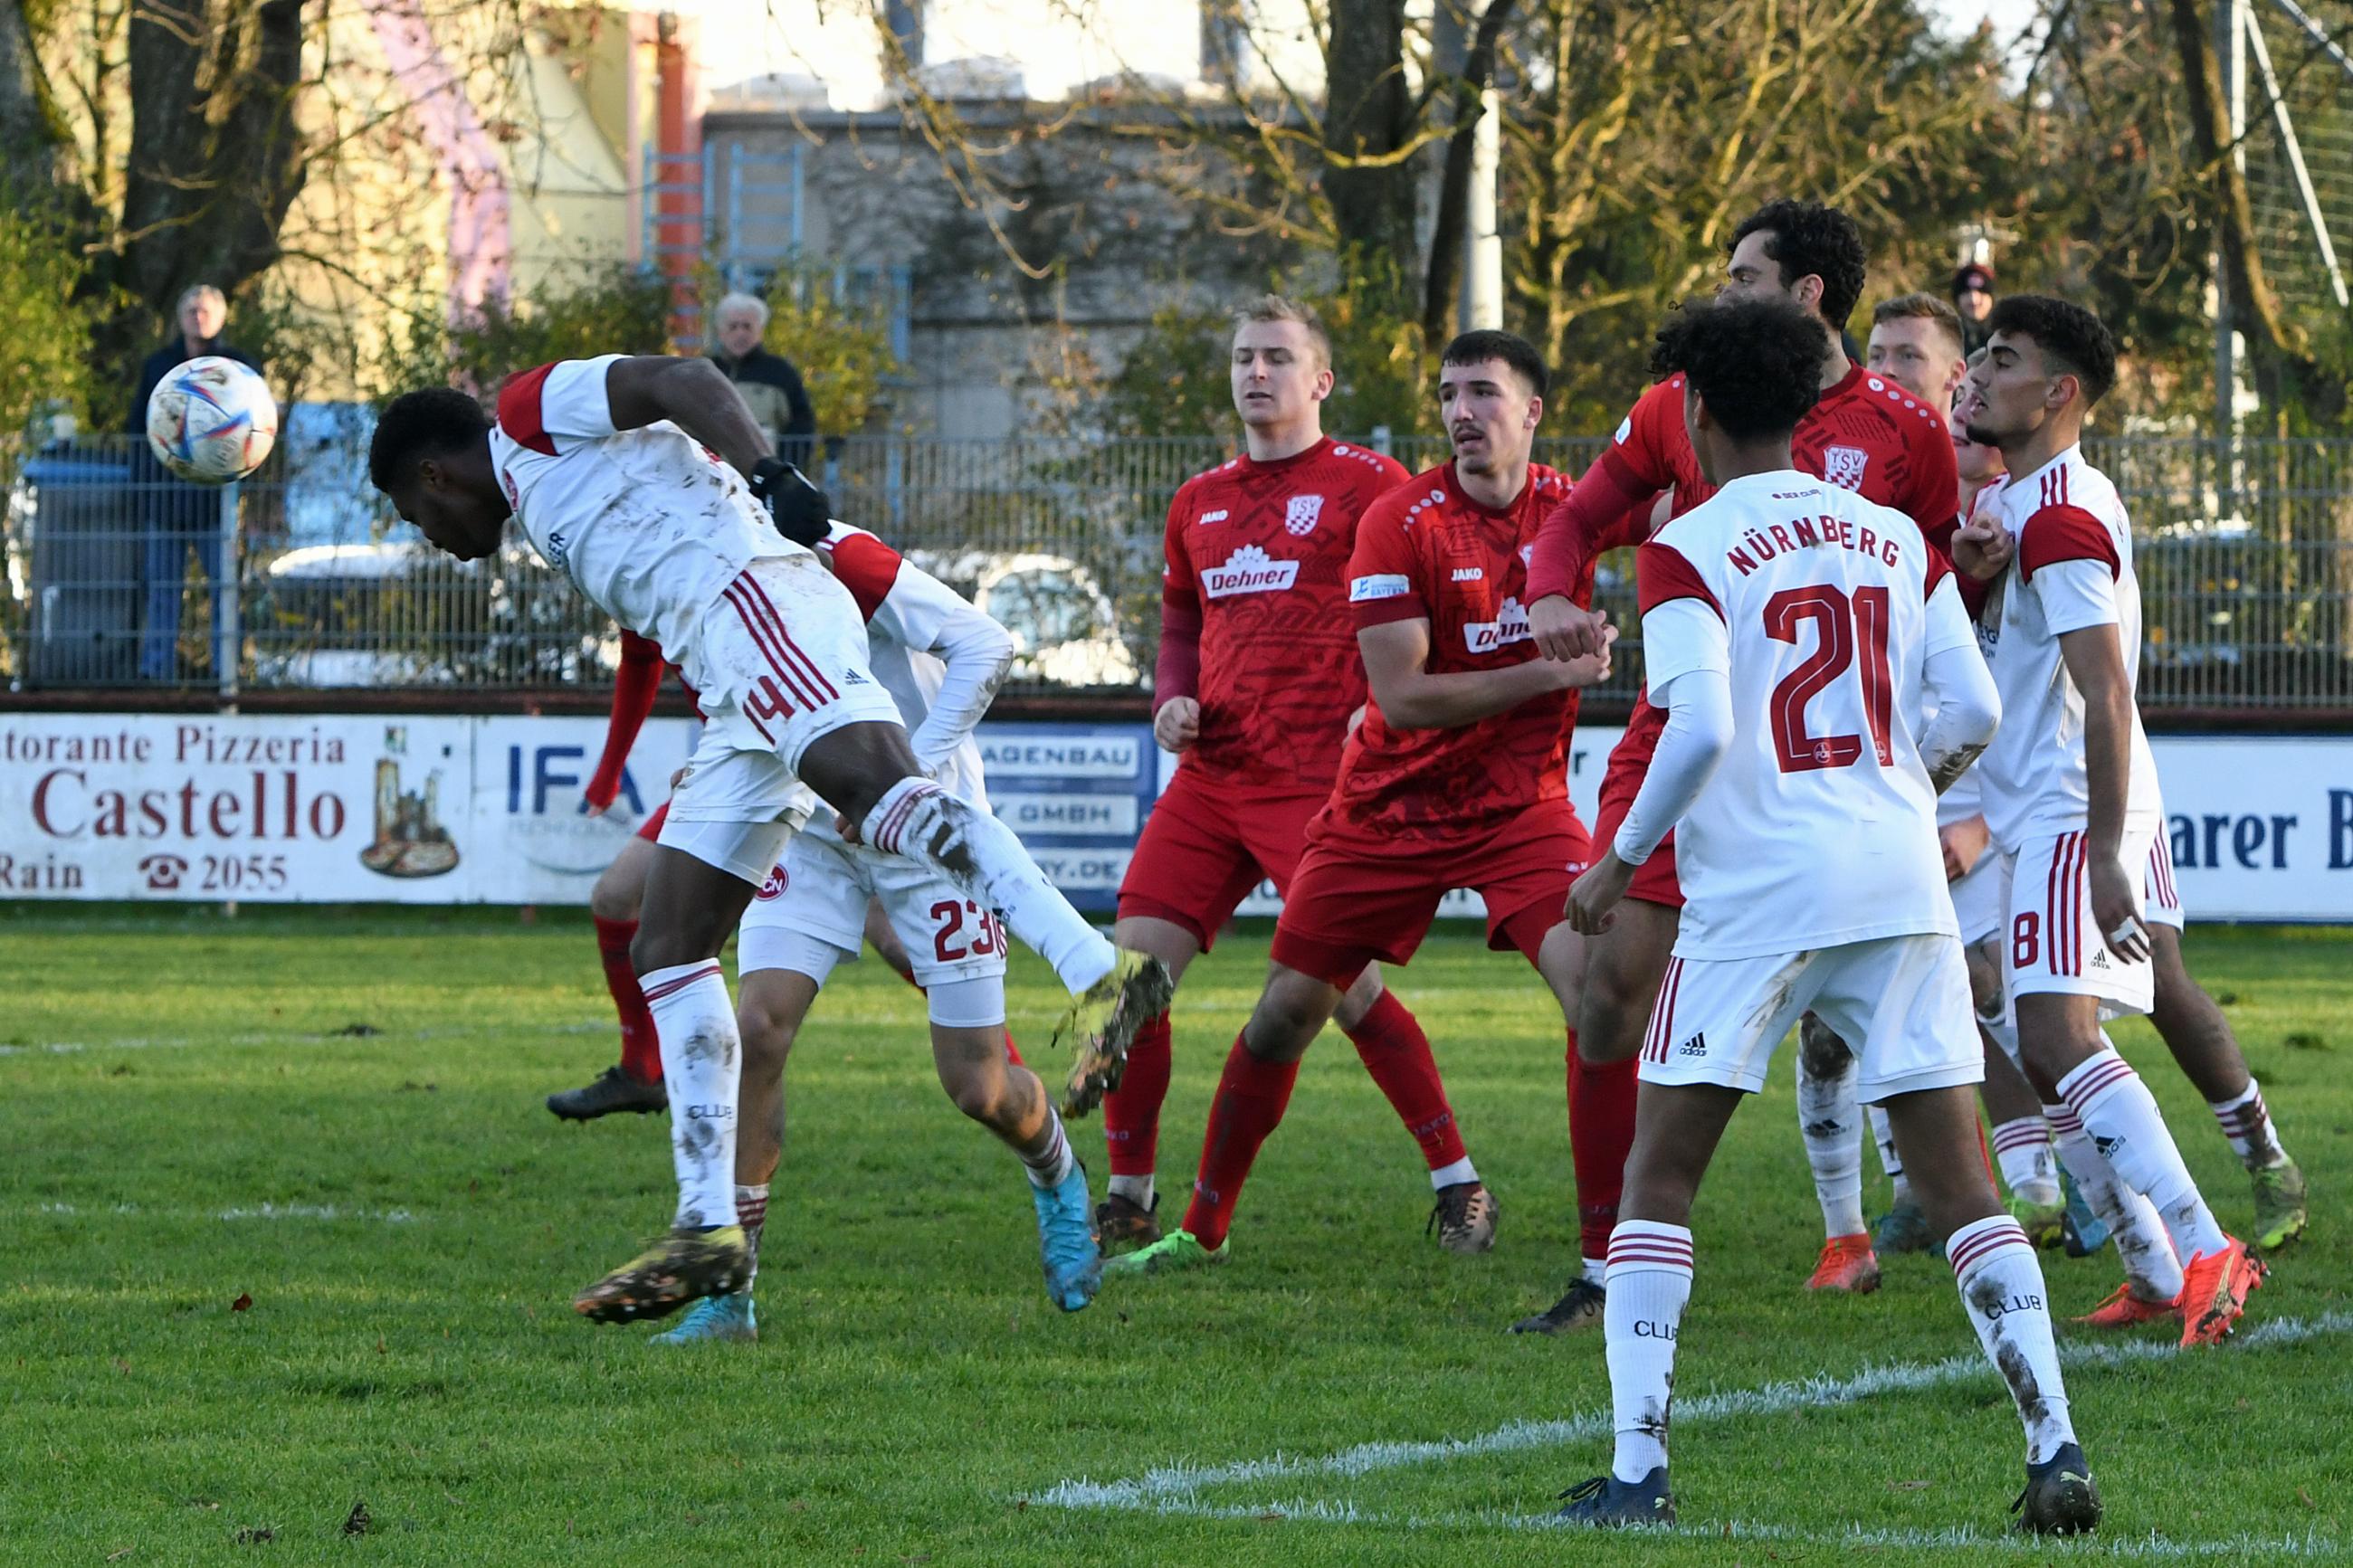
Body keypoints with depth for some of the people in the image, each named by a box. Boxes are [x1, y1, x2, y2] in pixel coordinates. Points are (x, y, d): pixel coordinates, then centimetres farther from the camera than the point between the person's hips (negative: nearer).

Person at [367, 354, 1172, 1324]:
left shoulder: (536, 409, 9)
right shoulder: (544, 515, 36)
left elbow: (686, 382, -6)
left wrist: (768, 476, -19)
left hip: (756, 602, -10)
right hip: (738, 697, 10)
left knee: (881, 791, -32)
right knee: (667, 945, 8)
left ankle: (1096, 975, -49)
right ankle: (708, 1227, 7)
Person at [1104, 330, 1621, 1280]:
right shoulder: (1399, 523, -13)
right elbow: (1403, 697, -18)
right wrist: (1550, 675, -22)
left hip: (1520, 808, 1)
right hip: (1391, 805, -1)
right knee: (1285, 1012, 5)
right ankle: (1203, 1229, 24)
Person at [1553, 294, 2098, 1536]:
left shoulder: (1687, 552, -4)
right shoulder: (1896, 537, 11)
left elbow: (1700, 733, -16)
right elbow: (1973, 712, 5)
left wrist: (1619, 863, -3)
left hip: (1756, 892, -4)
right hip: (1901, 886, 4)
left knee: (1658, 1179, 7)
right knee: (1959, 1186, 6)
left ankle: (1637, 1469, -1)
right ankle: (2055, 1448, -4)